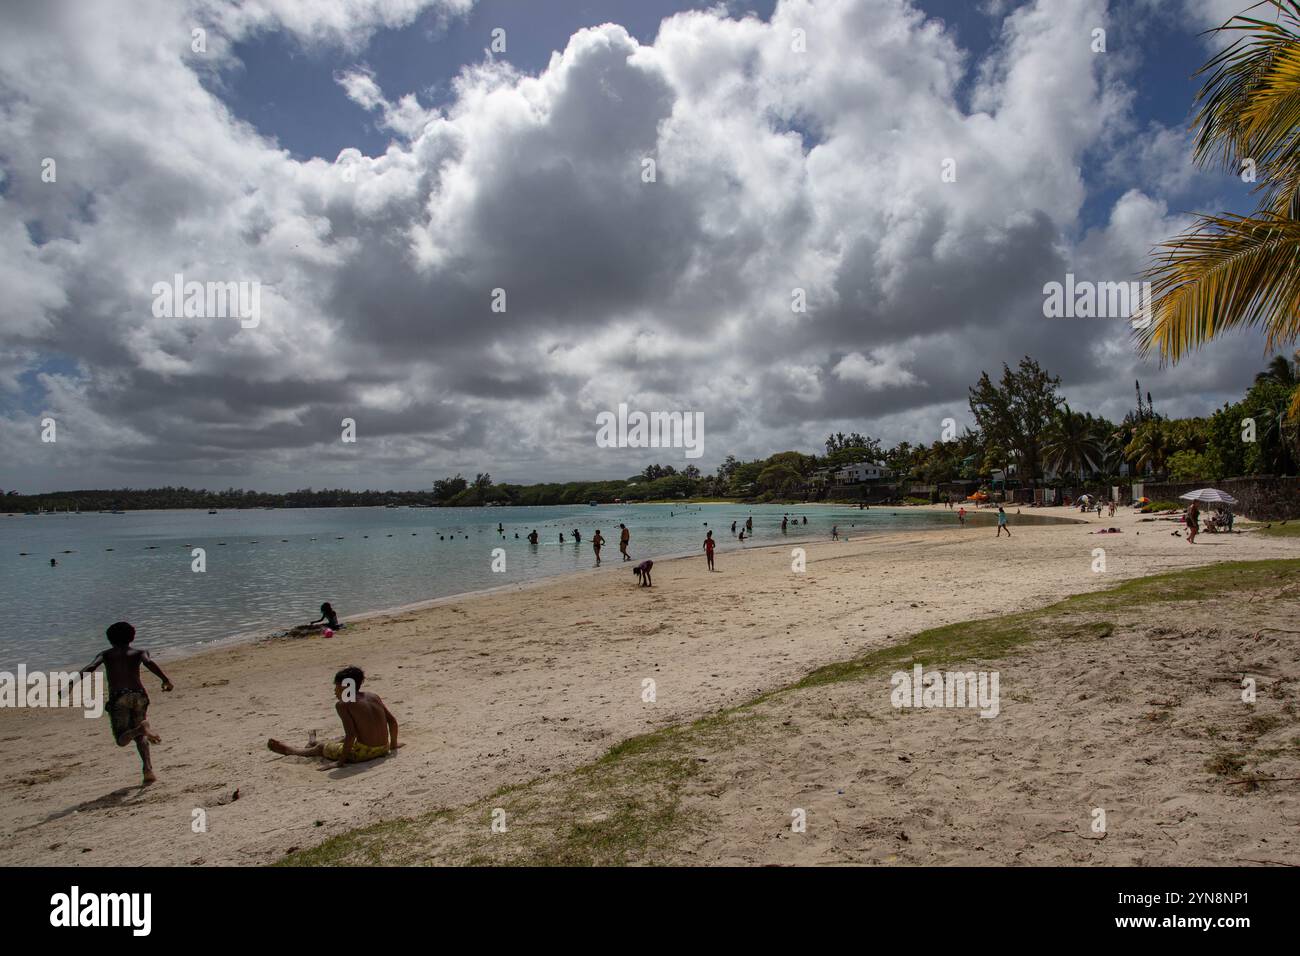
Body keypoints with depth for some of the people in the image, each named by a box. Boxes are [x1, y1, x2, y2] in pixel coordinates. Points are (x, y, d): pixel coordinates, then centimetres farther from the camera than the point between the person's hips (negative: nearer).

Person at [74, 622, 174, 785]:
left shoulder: (105, 654, 21)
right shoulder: (139, 653, 18)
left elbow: (90, 667, 0)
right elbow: (149, 663, -4)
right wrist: (165, 680, -14)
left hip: (118, 698, -1)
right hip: (138, 695, 1)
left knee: (122, 740, 4)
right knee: (140, 737, 18)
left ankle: (141, 728, -30)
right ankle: (147, 770, -3)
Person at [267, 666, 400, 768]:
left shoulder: (342, 705, -8)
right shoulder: (373, 696, 8)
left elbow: (351, 734, -17)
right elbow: (393, 721, 5)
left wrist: (341, 761, -10)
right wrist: (393, 744, 18)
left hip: (364, 752, -7)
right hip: (383, 749, 7)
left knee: (321, 748, 21)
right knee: (344, 740, 37)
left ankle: (289, 750, 47)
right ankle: (313, 746, 63)